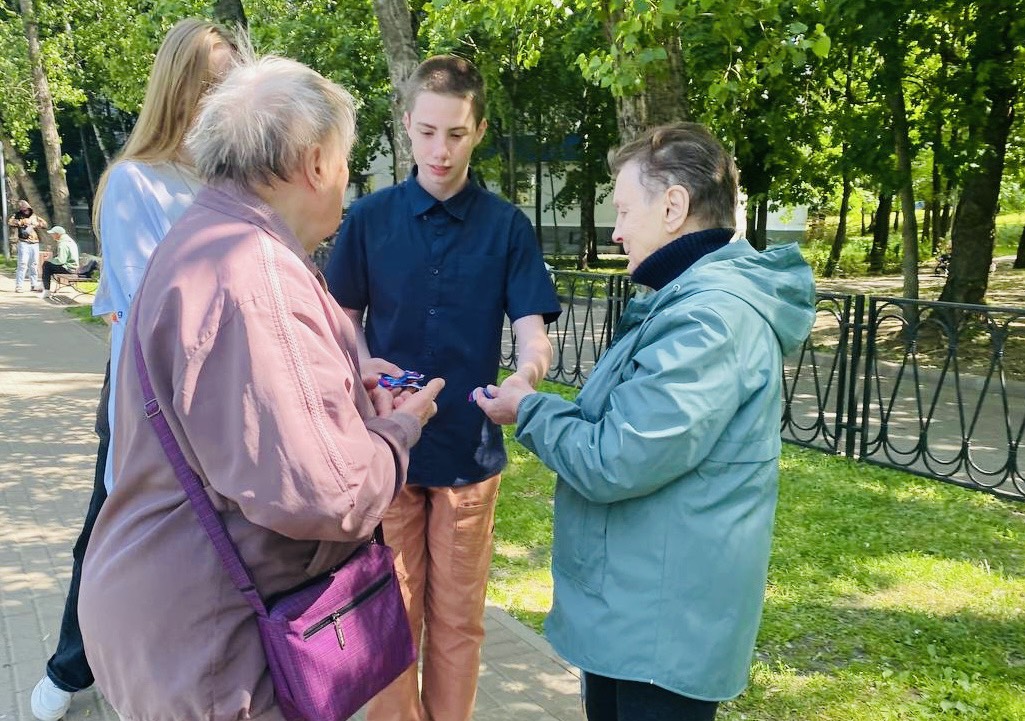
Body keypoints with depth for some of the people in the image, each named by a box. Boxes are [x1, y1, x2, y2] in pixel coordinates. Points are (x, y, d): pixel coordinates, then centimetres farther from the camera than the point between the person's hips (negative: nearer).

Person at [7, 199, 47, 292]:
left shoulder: (34, 216, 17)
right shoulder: (17, 215, 3)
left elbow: (44, 223, 13)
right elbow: (10, 222, -16)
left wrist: (35, 223, -3)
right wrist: (23, 222, -17)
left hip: (35, 243, 5)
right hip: (23, 243, -5)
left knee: (34, 264, 7)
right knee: (23, 263, -12)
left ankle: (34, 284, 16)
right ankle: (19, 286, -11)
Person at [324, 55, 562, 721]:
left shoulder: (507, 225, -2)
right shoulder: (371, 217, 0)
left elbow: (532, 328, -8)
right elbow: (344, 316, 7)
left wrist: (528, 372, -30)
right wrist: (364, 362, -15)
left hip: (470, 447, 0)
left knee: (458, 617, 11)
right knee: (392, 613, 10)